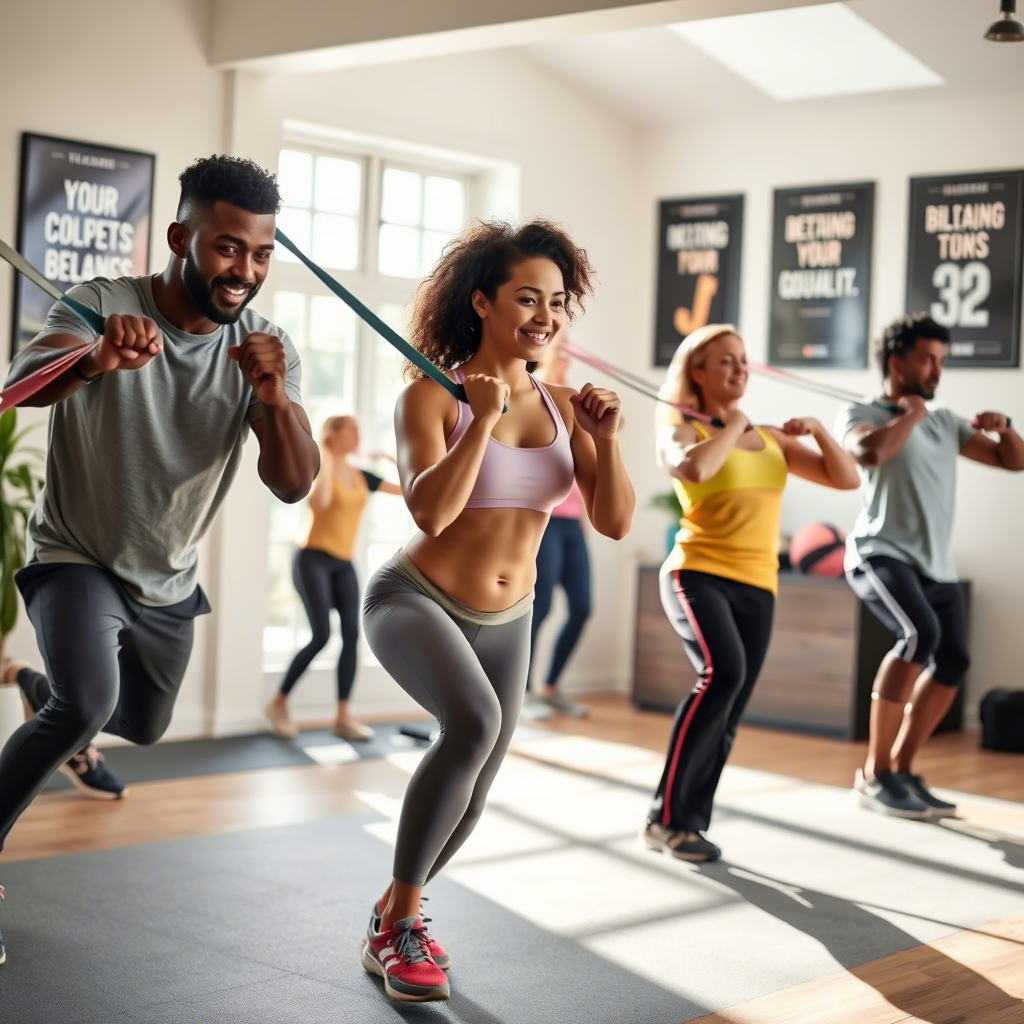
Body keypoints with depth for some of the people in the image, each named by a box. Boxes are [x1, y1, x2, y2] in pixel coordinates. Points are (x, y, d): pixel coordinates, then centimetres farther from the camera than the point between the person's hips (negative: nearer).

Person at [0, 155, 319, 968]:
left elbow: (294, 484, -23)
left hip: (168, 583, 5)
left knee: (141, 727, 24)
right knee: (87, 704, -30)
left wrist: (274, 396, -42)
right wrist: (94, 359, -62)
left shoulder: (268, 348, -13)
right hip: (78, 559, -5)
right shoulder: (103, 305, -22)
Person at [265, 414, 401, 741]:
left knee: (351, 634, -8)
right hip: (313, 560, -6)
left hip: (344, 565, 6)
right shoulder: (319, 469, -7)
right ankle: (279, 703, 2)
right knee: (321, 635, -15)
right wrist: (325, 462, -25)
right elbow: (319, 502, -29)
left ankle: (343, 717, -3)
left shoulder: (361, 476, 11)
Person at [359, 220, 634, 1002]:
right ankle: (398, 925, -17)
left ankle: (393, 910, 44)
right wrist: (483, 421, -34)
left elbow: (615, 523, -5)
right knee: (473, 721, -35)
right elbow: (431, 511, -28)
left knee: (468, 806, 14)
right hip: (416, 600, -6)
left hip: (505, 623, 6)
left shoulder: (562, 407, -2)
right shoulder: (431, 396, -15)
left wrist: (606, 440, -19)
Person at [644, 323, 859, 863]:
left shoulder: (771, 439, 15)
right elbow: (695, 469, -25)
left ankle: (689, 824, 12)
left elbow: (846, 478, 15)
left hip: (757, 587, 6)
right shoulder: (681, 431, 0)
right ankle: (665, 816, -20)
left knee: (728, 716, 1)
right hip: (699, 574, -6)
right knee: (722, 672, -28)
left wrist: (819, 432, -1)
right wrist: (732, 427, -8)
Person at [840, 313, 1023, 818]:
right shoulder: (860, 414, 0)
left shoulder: (945, 423, 18)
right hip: (882, 554, -8)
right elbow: (869, 452, -25)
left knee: (952, 663, 6)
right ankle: (873, 774, -21)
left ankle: (902, 770, 21)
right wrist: (910, 414, -9)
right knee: (920, 632, -29)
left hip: (936, 566, 8)